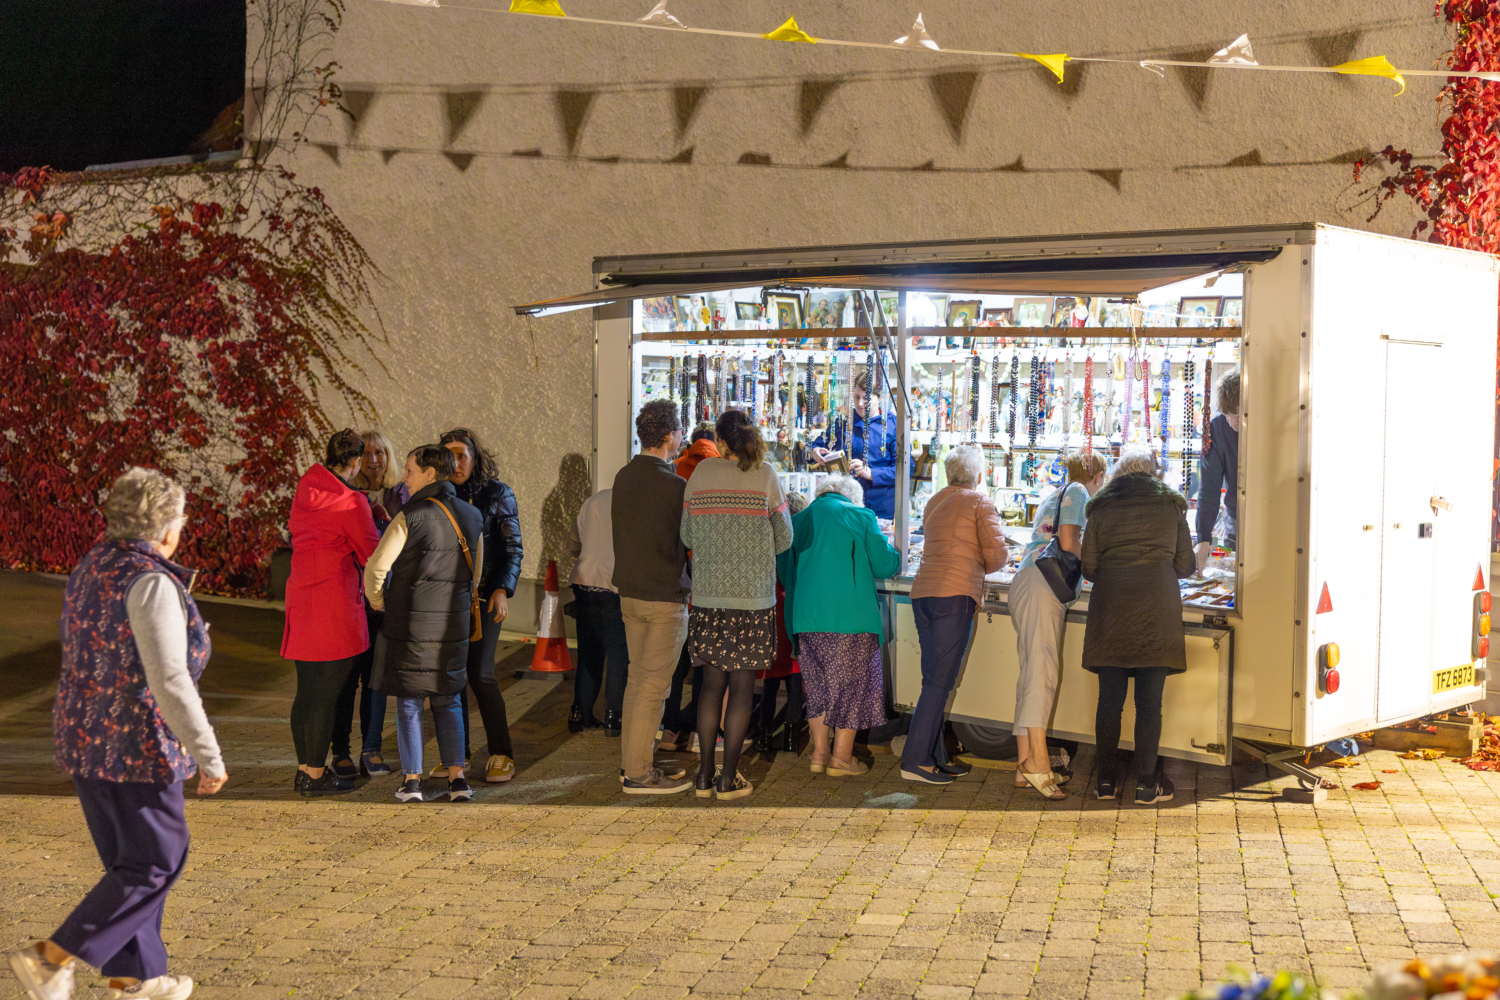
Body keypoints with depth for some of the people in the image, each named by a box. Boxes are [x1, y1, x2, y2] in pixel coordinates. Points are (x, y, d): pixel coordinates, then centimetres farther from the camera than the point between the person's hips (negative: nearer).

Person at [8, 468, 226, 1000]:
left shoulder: (91, 567, 8)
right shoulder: (151, 582, -19)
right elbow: (169, 682, -23)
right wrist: (209, 756, -18)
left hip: (83, 735, 9)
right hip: (135, 744, -9)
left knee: (129, 859, 18)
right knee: (155, 863, 3)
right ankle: (52, 957, 0)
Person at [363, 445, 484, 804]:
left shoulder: (409, 517, -13)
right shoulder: (472, 517, 5)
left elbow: (377, 566, -13)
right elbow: (476, 573, 15)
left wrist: (376, 601, 6)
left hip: (409, 622, -4)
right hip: (454, 624, 4)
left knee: (408, 702, 7)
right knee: (447, 701, 14)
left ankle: (412, 781, 7)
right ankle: (457, 777, 6)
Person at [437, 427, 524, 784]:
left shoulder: (498, 494, 0)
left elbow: (513, 548, -1)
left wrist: (503, 590, -14)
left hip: (484, 595, -4)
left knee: (480, 673, -11)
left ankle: (501, 755, -1)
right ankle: (456, 753, 13)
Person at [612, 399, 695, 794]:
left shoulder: (623, 477, 5)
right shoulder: (674, 486, -18)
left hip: (630, 593, 8)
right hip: (665, 596, -8)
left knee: (637, 677, 15)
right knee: (654, 684, -2)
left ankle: (632, 762, 22)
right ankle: (638, 774, 2)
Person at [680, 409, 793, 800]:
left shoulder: (701, 472, 1)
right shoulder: (764, 475, -4)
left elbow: (686, 536, 6)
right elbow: (784, 538, 1)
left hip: (707, 595, 2)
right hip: (752, 595, -2)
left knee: (712, 680, 11)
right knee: (742, 683, 4)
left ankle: (705, 775, 13)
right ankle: (728, 778, 7)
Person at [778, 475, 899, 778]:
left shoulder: (799, 520, 12)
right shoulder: (860, 516, 0)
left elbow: (786, 570, 18)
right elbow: (885, 565, 0)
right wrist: (895, 556, 22)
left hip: (806, 616, 4)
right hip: (851, 615, -4)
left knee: (818, 684, 15)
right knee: (852, 683, 5)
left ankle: (819, 752, 15)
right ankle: (842, 756, 6)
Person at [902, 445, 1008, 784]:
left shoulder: (934, 503, 20)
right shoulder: (980, 503, 1)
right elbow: (995, 554, -5)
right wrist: (982, 568, 14)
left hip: (922, 591, 7)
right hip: (955, 594, -7)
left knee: (937, 679, 11)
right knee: (939, 681, -7)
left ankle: (937, 758, 12)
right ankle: (915, 760, -11)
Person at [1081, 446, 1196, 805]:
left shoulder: (1102, 508, 10)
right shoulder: (1170, 505, 11)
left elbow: (1089, 567, 7)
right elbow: (1185, 565, 11)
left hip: (1110, 611, 1)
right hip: (1157, 610, -1)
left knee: (1109, 699, 6)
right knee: (1149, 701, 1)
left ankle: (1107, 779, 9)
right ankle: (1146, 783, 1)